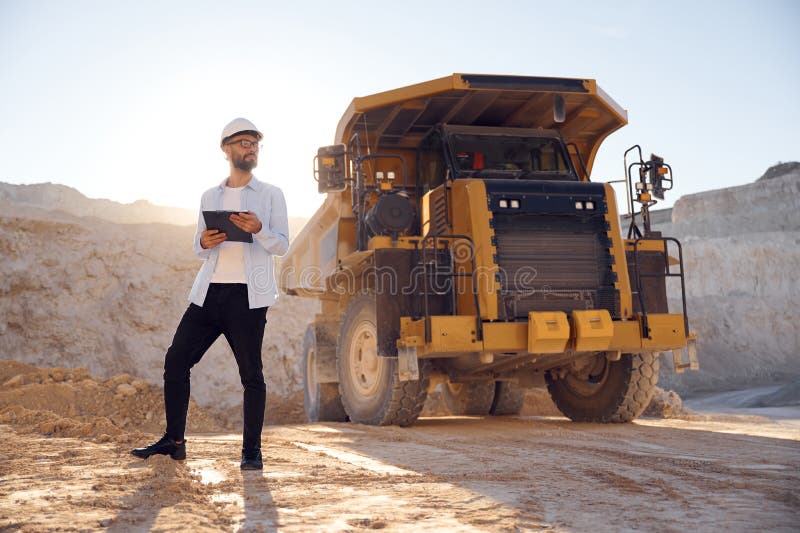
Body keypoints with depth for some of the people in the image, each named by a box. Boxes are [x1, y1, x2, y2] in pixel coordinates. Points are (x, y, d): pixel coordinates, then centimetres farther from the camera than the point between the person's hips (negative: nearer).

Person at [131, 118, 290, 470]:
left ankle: (252, 450, 8)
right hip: (209, 292, 4)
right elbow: (199, 249, 19)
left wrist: (258, 229, -18)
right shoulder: (210, 197, 18)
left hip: (248, 296, -4)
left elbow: (282, 246, 1)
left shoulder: (271, 195, 8)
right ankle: (173, 441, 15)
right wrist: (204, 243, -4)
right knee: (176, 361, 2)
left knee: (251, 373, -3)